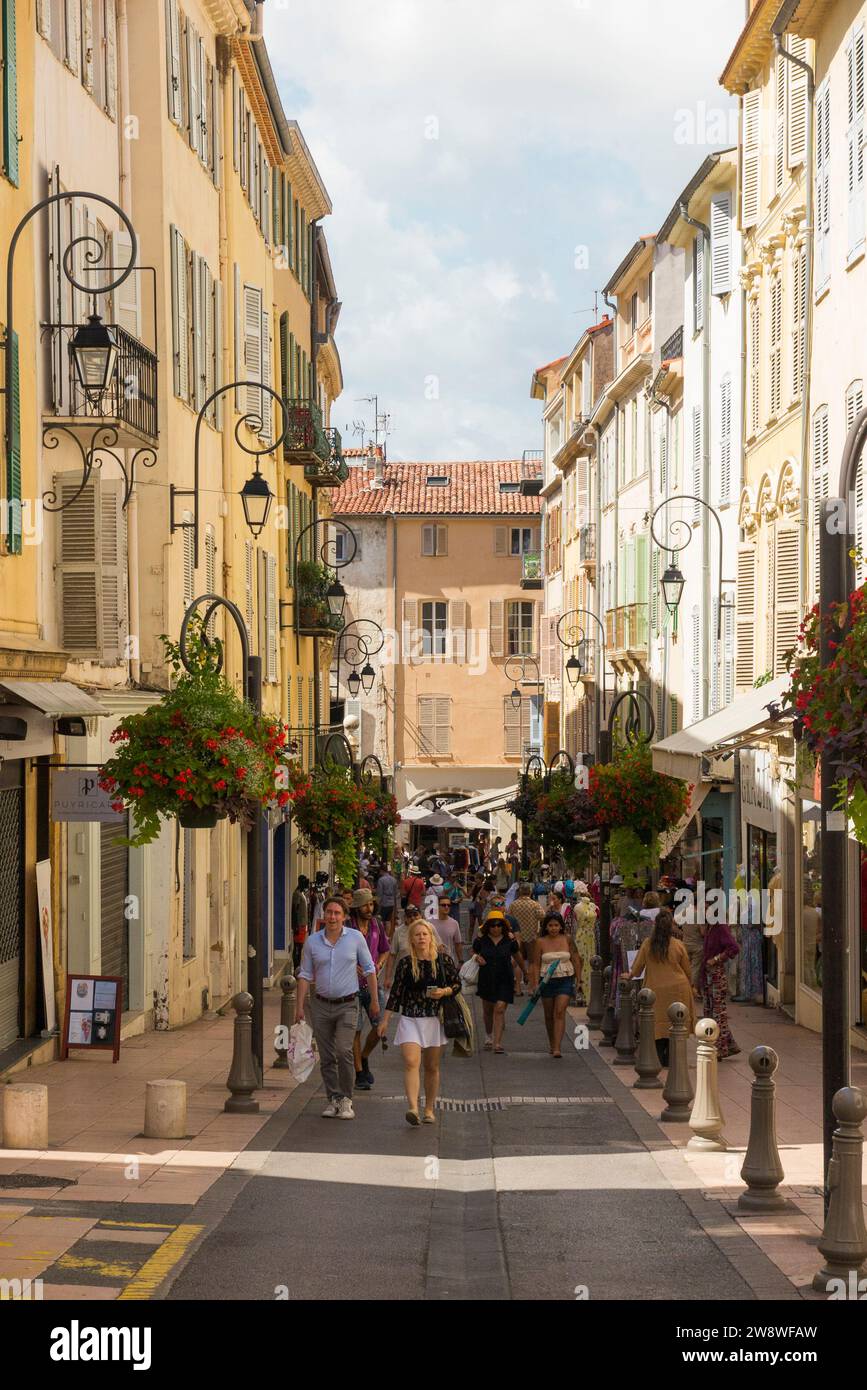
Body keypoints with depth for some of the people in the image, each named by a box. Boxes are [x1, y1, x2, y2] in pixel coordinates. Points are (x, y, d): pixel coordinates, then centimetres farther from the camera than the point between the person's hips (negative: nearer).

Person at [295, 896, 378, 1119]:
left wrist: (374, 1001, 6)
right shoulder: (312, 941, 2)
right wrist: (299, 1006, 1)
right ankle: (333, 1099, 15)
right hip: (321, 1005, 2)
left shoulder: (355, 938, -1)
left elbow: (369, 969, 6)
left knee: (344, 1051, -16)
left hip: (347, 1004, -2)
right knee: (327, 1057, 5)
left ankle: (346, 1100, -6)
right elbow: (305, 975, 6)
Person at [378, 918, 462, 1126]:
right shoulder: (406, 964, 0)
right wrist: (385, 1020, 3)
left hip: (435, 1019, 1)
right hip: (410, 1020, -1)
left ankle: (429, 1109, 20)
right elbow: (396, 992, 4)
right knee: (411, 1062, -17)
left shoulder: (444, 960, 1)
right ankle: (412, 1107, -26)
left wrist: (444, 991, -12)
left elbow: (457, 984, 9)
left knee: (432, 1067, 9)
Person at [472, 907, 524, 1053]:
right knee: (487, 1010, 15)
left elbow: (517, 955, 12)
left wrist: (524, 971, 25)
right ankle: (488, 1037, 39)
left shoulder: (509, 938, -4)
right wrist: (477, 958, -12)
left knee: (500, 1009, -13)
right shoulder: (481, 939, -3)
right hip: (486, 979, 2)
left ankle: (497, 1043, -13)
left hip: (504, 980, -2)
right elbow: (473, 952, 13)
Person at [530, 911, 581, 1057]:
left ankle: (557, 1048, -17)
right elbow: (535, 964, -2)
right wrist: (535, 984, -9)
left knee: (560, 1012, -14)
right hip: (547, 980, 1)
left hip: (565, 980, -1)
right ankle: (551, 1044, 34)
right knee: (549, 1015, 12)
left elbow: (575, 959, 6)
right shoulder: (540, 942, -3)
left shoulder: (567, 939, 0)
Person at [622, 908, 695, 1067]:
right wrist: (690, 985, 22)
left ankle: (659, 1058, 9)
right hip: (677, 989, -1)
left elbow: (637, 967, 4)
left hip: (656, 990, 1)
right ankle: (670, 1058, 7)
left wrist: (630, 976, 26)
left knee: (658, 1024, 9)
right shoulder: (678, 945, -7)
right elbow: (687, 971, 3)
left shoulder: (647, 944, -5)